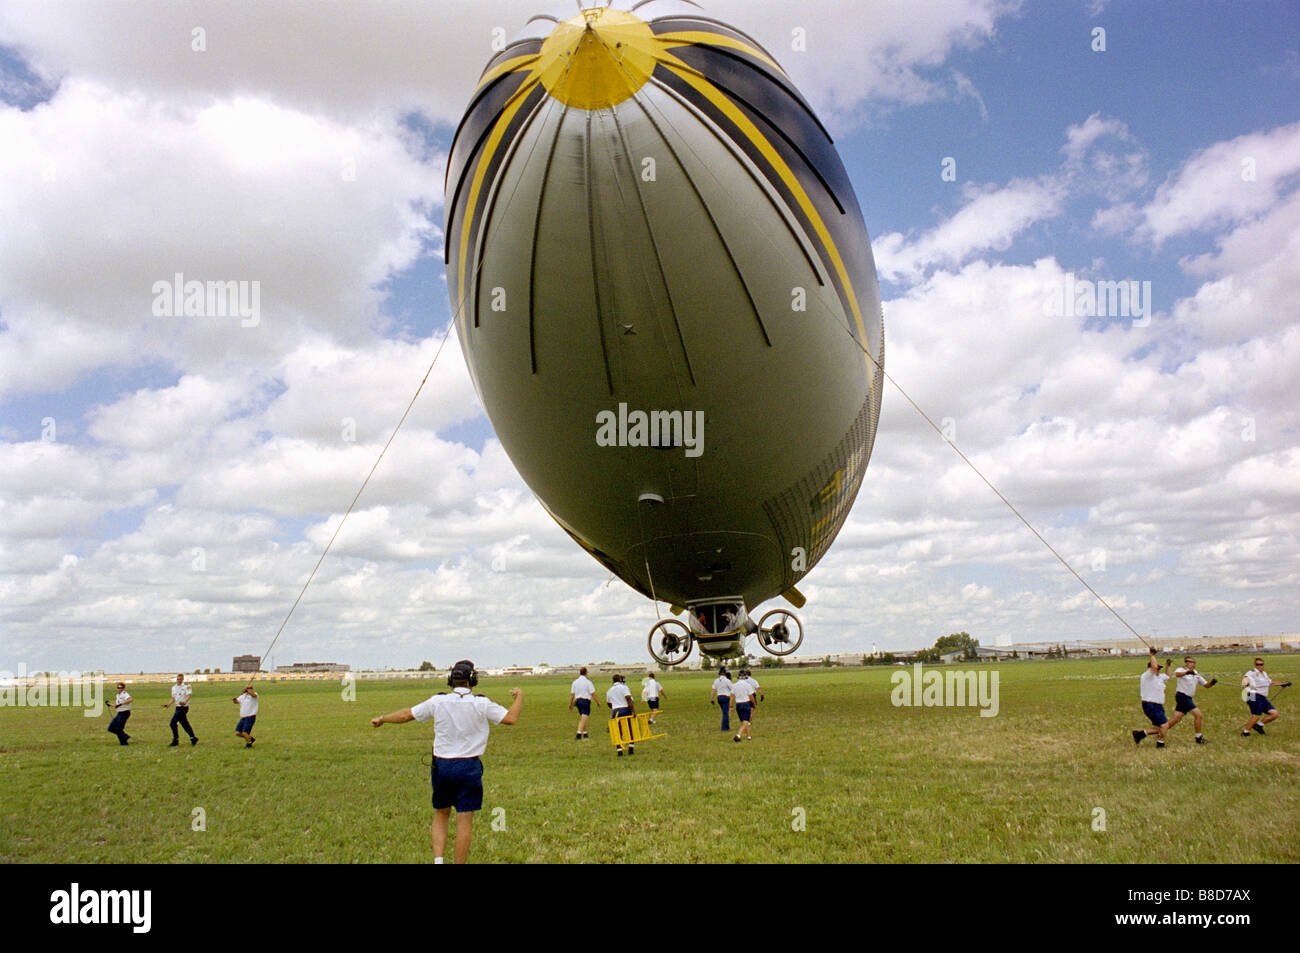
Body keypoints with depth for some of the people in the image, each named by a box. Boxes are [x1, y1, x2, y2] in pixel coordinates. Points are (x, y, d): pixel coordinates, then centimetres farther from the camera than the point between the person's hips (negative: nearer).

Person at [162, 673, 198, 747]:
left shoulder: (186, 685, -7)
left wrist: (184, 702, -34)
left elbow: (188, 696, -16)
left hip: (184, 707, -7)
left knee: (173, 723, -11)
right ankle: (193, 738, 18)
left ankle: (175, 741, -3)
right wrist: (168, 704, 5)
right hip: (178, 708, 7)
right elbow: (173, 699, 21)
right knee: (184, 724, 8)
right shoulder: (174, 687, 15)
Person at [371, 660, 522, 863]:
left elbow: (406, 715, 7)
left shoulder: (438, 702, -3)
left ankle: (438, 859, 6)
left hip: (441, 765, 3)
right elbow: (510, 718, -9)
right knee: (464, 821, 3)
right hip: (469, 767, -2)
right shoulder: (481, 704, -9)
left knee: (441, 815, 18)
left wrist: (382, 719, 23)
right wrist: (519, 697, 8)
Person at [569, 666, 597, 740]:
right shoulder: (588, 682, -10)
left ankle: (585, 734, 26)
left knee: (582, 718, 18)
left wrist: (570, 704, 14)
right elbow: (593, 693, -10)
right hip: (586, 701, -6)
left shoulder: (575, 682, 4)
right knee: (583, 719, -7)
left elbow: (572, 694, 6)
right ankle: (578, 734, -17)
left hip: (578, 700, 6)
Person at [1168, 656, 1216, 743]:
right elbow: (1177, 674, -32)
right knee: (1198, 714, -12)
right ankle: (1199, 738, -3)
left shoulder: (1196, 674, 15)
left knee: (1176, 719, 5)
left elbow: (1206, 685, 14)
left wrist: (1212, 682, -8)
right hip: (1182, 696, -8)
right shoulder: (1181, 670, -8)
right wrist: (1186, 672, -51)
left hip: (1188, 698, 8)